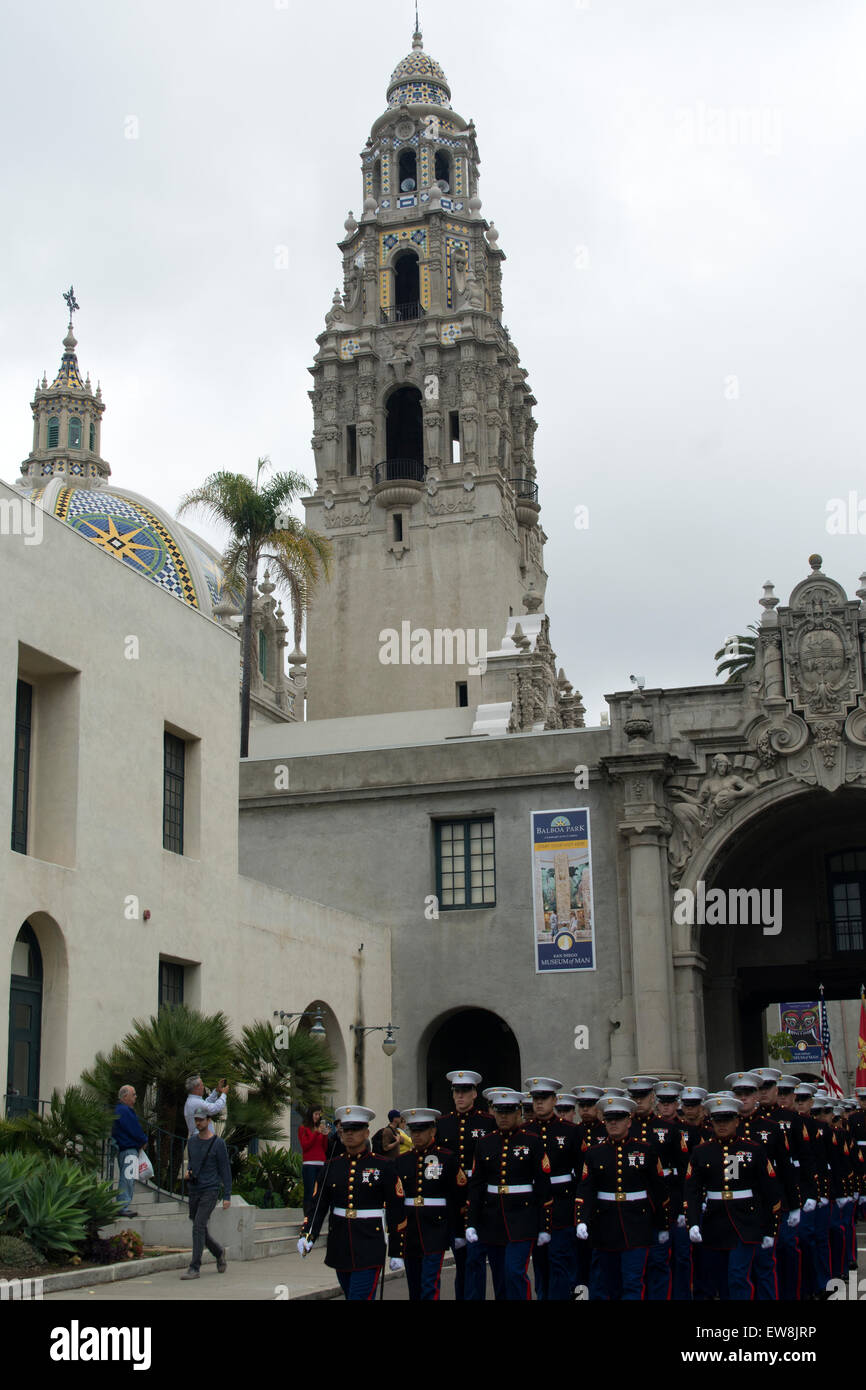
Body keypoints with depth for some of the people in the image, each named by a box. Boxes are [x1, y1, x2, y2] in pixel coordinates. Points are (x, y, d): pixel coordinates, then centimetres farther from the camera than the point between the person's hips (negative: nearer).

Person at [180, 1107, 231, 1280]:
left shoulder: (218, 1143, -7)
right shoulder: (192, 1143, 9)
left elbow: (225, 1170, -5)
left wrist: (227, 1196, -9)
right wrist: (188, 1172, -1)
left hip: (210, 1191, -6)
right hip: (194, 1191, 6)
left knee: (199, 1226, -16)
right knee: (200, 1230, 11)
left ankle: (195, 1268, -13)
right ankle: (219, 1252, 36)